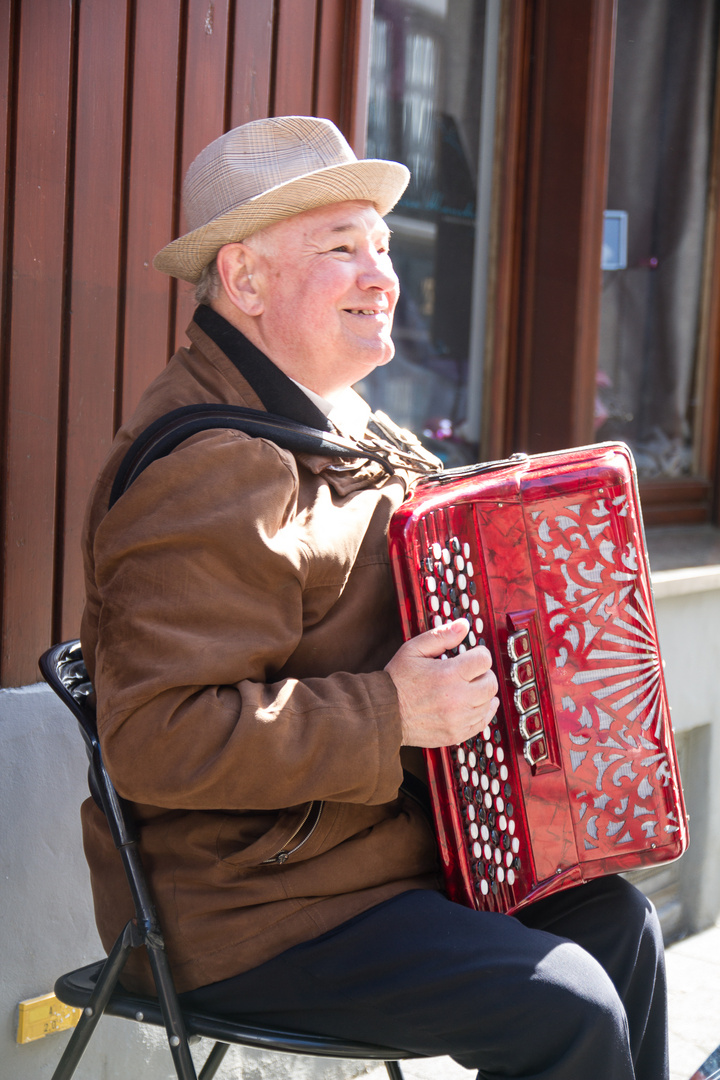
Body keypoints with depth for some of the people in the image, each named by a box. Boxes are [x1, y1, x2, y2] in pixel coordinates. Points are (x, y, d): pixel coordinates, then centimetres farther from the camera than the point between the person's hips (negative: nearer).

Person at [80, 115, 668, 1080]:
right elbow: (157, 738, -30)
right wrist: (386, 715, -29)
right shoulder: (208, 468, -23)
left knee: (617, 918, 11)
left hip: (386, 848, 10)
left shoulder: (337, 422, 11)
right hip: (245, 917, -10)